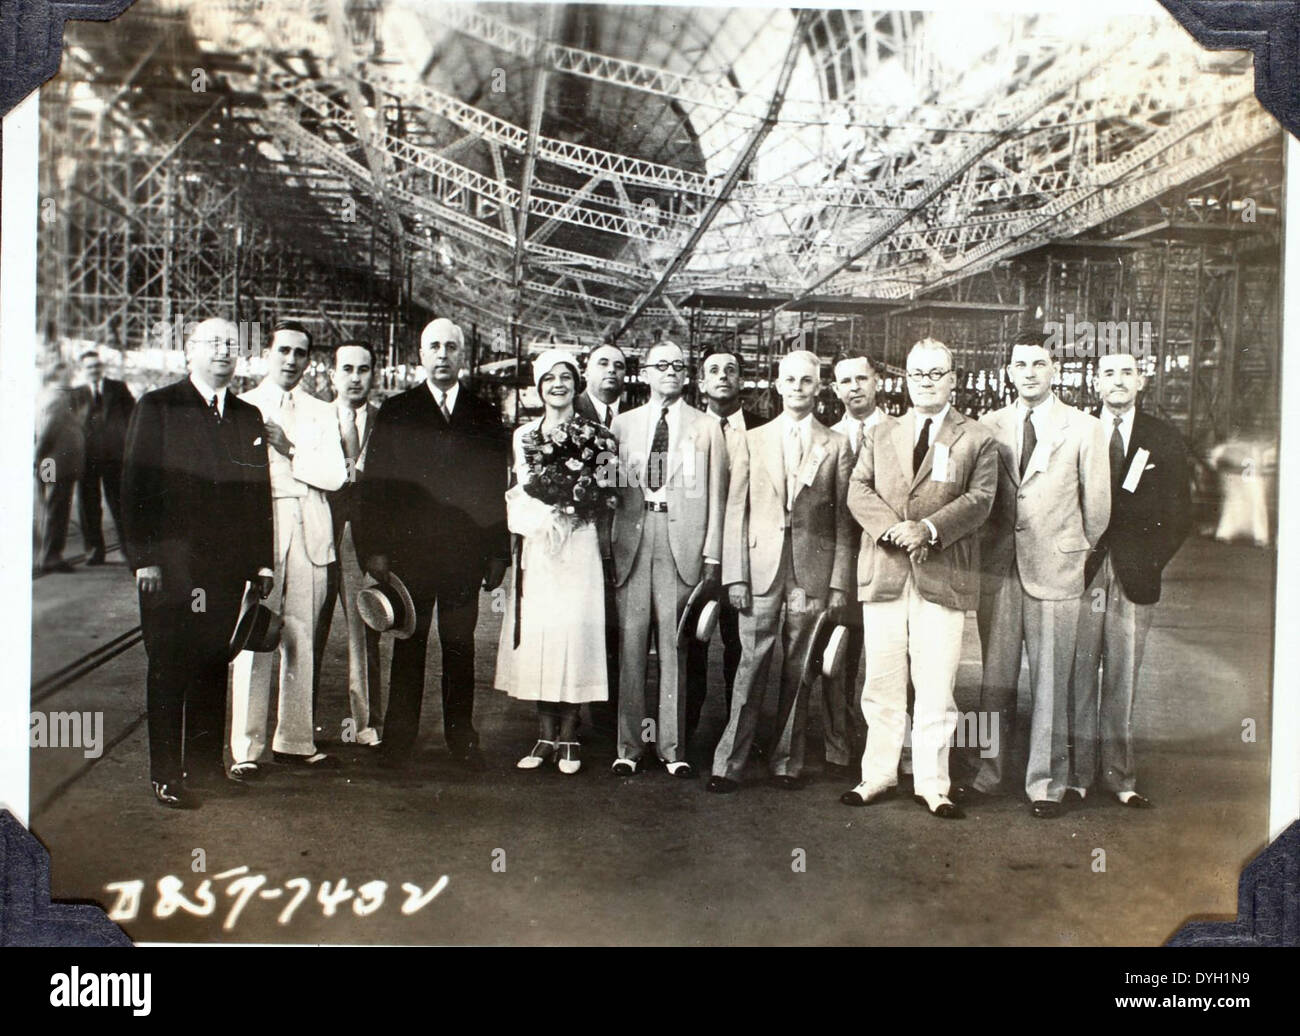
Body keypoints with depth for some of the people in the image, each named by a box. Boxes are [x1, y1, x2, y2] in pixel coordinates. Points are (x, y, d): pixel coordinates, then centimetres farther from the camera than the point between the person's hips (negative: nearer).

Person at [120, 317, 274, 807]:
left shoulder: (249, 416, 14)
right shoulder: (157, 408, 1)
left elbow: (260, 492, 13)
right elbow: (136, 485, -4)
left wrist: (262, 560, 8)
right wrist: (144, 558, -11)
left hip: (227, 566, 4)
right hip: (170, 565, -4)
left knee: (213, 667, 8)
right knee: (168, 669, 2)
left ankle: (205, 764, 19)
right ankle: (166, 775, 10)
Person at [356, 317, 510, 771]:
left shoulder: (485, 416, 9)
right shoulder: (395, 412, 6)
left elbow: (497, 488, 9)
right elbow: (374, 485, 4)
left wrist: (498, 553, 5)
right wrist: (374, 548, -4)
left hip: (466, 556, 1)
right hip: (409, 551, -1)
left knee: (460, 649, 7)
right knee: (408, 648, 5)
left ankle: (462, 739, 16)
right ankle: (398, 740, 13)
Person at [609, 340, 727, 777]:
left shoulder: (706, 427, 10)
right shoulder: (623, 423, 15)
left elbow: (716, 495, 6)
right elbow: (612, 486, 12)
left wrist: (712, 554, -2)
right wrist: (612, 543, 3)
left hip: (683, 540, -1)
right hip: (632, 539, 1)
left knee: (674, 645, -1)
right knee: (631, 641, 1)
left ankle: (672, 746, 7)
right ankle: (629, 745, 9)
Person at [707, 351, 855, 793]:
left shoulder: (837, 446, 8)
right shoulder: (753, 441, 9)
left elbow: (844, 520, 5)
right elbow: (736, 512, 6)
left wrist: (840, 582, -1)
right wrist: (735, 575, -2)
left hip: (813, 571, 0)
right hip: (761, 570, 0)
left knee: (798, 671, 6)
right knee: (751, 668, -1)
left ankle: (787, 762, 17)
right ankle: (728, 764, 5)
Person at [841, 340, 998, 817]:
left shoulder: (976, 440, 8)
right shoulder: (879, 434, 17)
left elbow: (979, 499, -3)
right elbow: (858, 490, 6)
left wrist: (928, 529, -17)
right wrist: (892, 528, -12)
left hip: (942, 576, -2)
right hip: (884, 574, 2)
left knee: (936, 686, 0)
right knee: (882, 683, 7)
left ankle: (932, 783, 10)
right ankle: (877, 775, 17)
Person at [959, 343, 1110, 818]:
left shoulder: (1084, 429, 1)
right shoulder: (988, 425, 8)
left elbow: (1097, 504, 4)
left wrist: (1078, 553, 8)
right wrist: (983, 550, 7)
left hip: (1055, 570, -2)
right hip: (998, 568, 3)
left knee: (1050, 685, 2)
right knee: (995, 679, 10)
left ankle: (1046, 784, 13)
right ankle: (989, 774, 21)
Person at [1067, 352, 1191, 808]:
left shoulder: (1164, 439, 8)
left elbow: (1179, 513, 8)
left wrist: (1151, 560, -1)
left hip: (1134, 577, 1)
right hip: (1081, 574, -1)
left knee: (1123, 679, 7)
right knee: (1077, 676, 1)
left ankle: (1119, 775, 16)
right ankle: (1075, 773, 10)